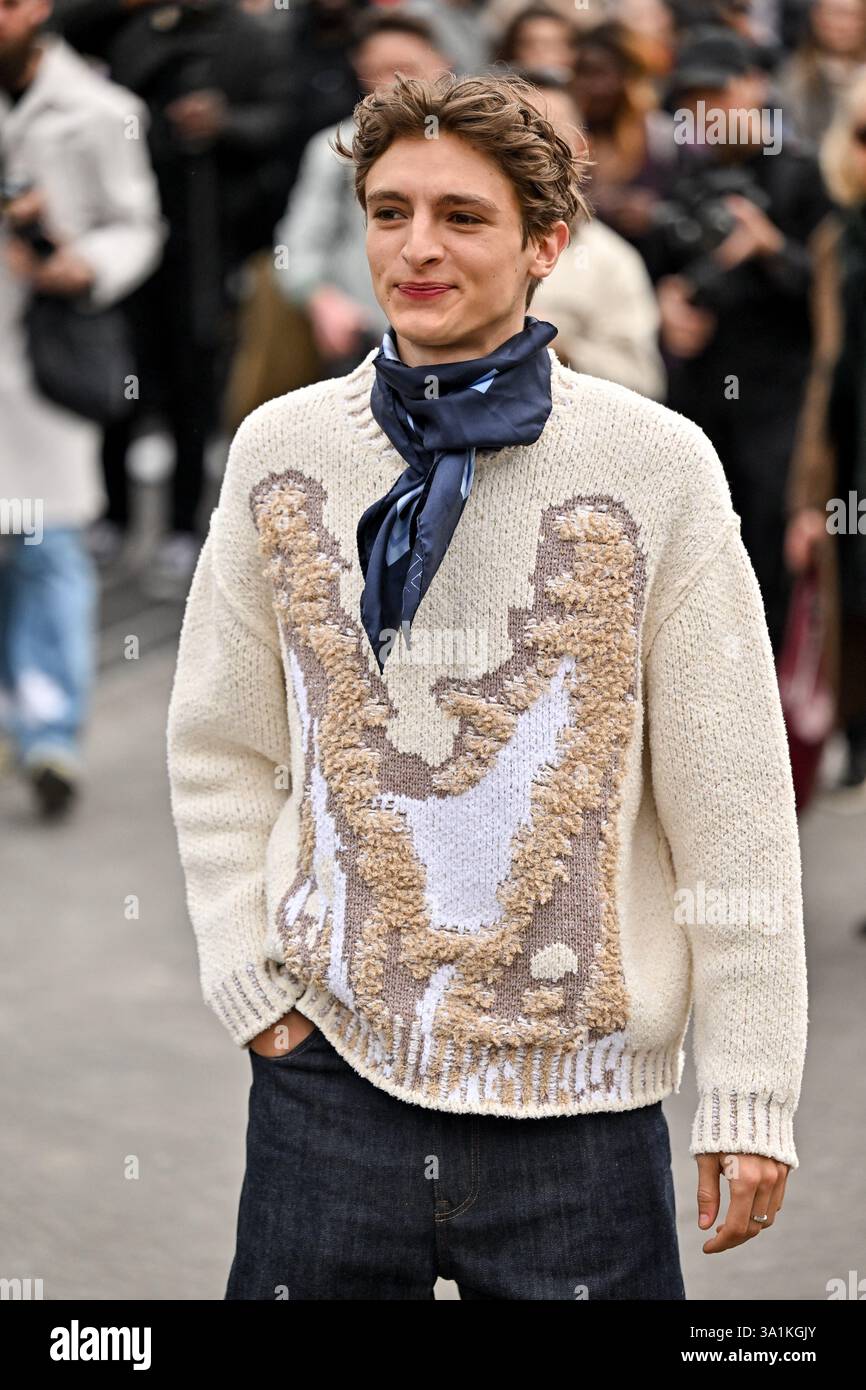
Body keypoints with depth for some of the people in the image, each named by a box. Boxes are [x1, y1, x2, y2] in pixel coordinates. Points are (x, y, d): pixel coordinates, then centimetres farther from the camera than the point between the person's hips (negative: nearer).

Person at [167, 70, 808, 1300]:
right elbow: (220, 753, 11)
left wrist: (749, 1097, -7)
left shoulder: (655, 466, -5)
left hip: (576, 1090, -2)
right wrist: (250, 986, 1)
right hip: (327, 1068, 2)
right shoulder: (282, 451, 4)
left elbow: (733, 814, -5)